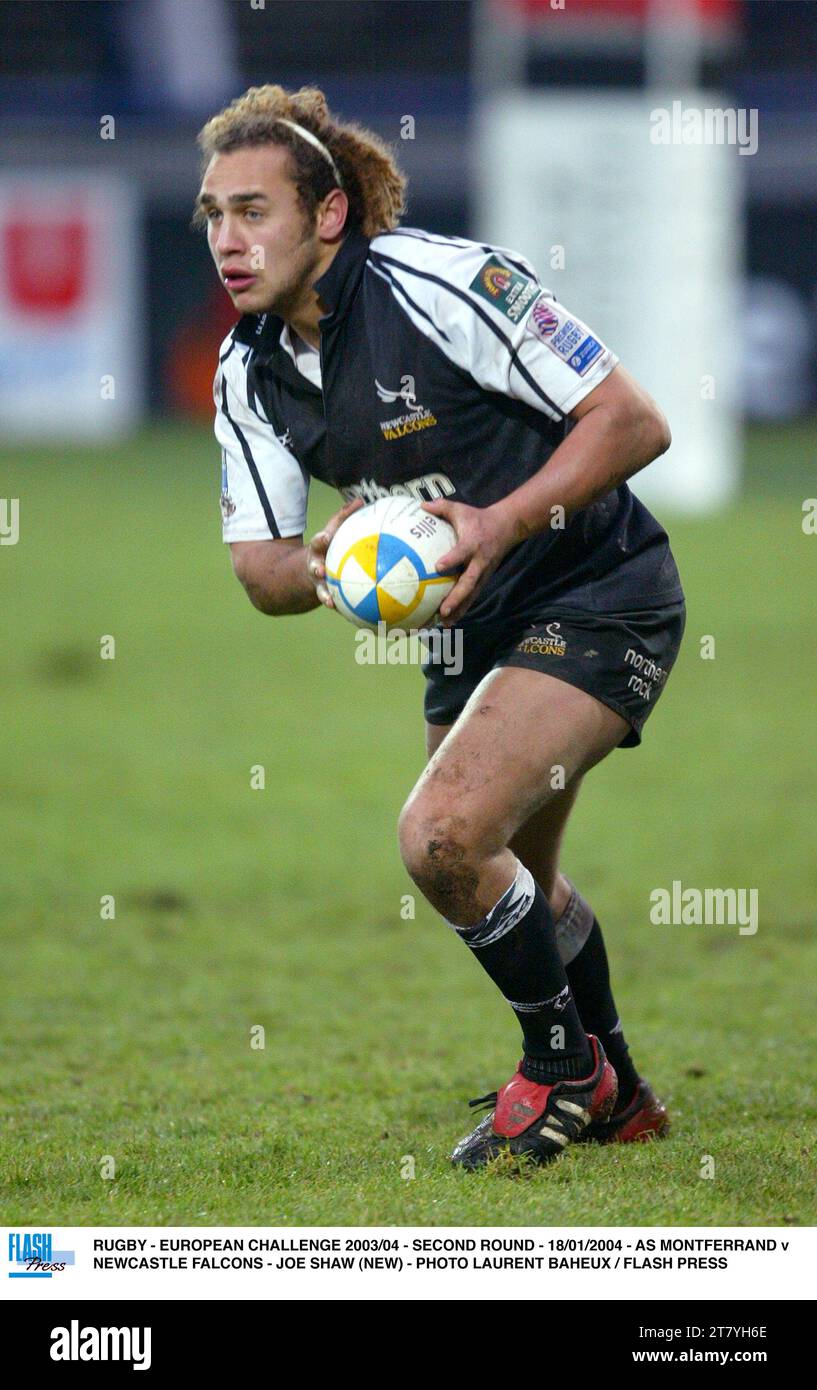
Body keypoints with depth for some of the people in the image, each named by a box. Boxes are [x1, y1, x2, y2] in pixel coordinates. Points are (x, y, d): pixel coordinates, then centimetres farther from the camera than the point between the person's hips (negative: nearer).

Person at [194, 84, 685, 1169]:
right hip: (468, 626, 8)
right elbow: (259, 569, 0)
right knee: (512, 884, 23)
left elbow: (634, 422, -22)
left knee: (444, 833, -24)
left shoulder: (442, 283, -24)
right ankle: (618, 1097, 47)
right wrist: (322, 566, -23)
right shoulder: (249, 370, -3)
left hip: (598, 598, -8)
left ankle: (563, 1068, 0)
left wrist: (503, 523, -32)